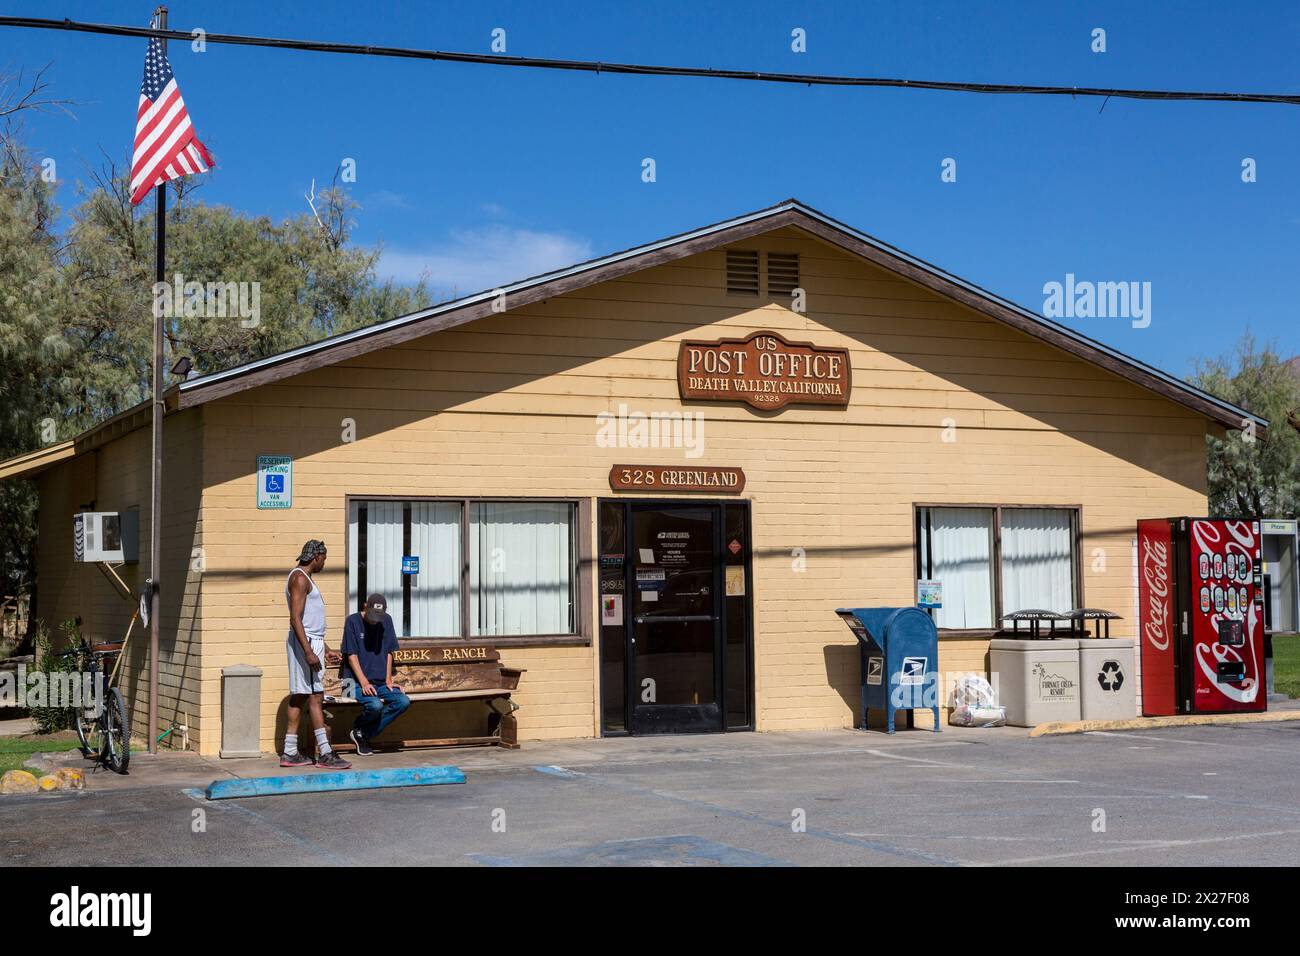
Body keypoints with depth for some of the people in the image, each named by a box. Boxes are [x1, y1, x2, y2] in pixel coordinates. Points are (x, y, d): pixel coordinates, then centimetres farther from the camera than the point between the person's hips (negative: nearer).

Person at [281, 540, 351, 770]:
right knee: (316, 697, -10)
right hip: (305, 643, -10)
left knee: (299, 697, 8)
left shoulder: (306, 578, 20)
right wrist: (309, 651, -26)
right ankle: (325, 754, -11)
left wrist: (325, 649, 27)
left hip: (311, 643, 10)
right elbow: (295, 618, -21)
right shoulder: (299, 578, -12)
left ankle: (289, 753, 10)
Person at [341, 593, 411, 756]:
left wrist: (388, 681, 2)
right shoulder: (353, 621, -5)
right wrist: (364, 683, -17)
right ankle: (358, 729, 2)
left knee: (404, 702, -21)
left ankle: (364, 734, -7)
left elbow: (389, 652, 12)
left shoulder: (386, 621, 9)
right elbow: (351, 656, -8)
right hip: (357, 681, -5)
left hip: (380, 681, 5)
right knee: (375, 705, -33)